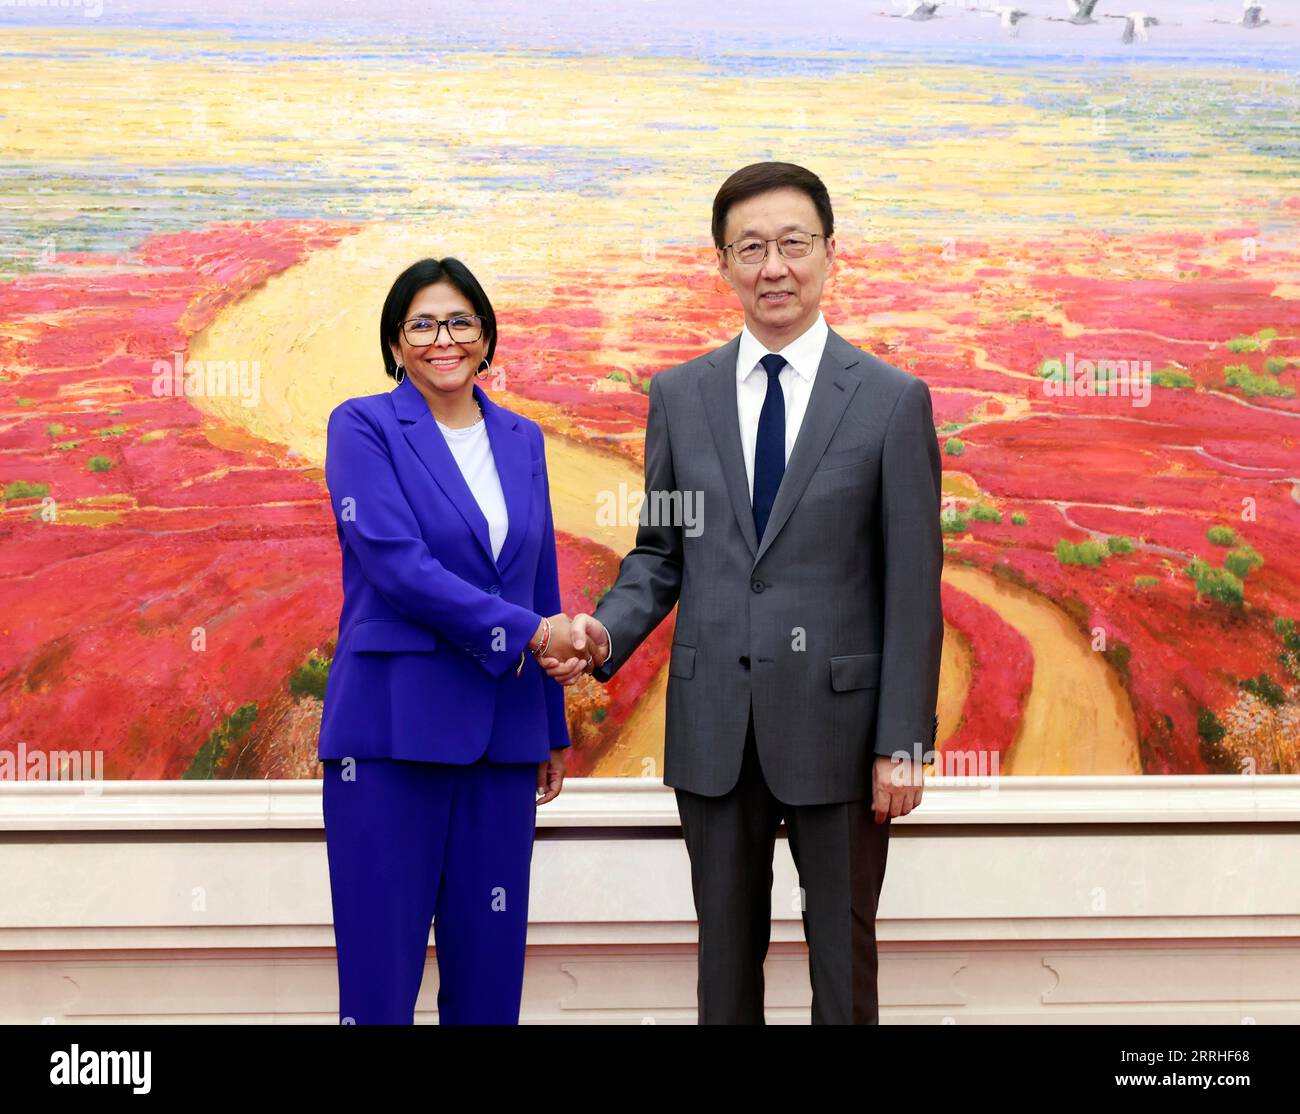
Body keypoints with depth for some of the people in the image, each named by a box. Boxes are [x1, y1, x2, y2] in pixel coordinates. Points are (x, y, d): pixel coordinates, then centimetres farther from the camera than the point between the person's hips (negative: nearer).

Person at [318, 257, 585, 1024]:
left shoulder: (522, 440, 12)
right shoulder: (365, 427, -2)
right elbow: (396, 562, -14)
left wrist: (554, 729, 16)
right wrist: (526, 631, -16)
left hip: (503, 732, 5)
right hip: (395, 724, -4)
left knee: (491, 961, 7)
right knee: (381, 960, -1)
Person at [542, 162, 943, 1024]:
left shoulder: (892, 400, -3)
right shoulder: (679, 395, 6)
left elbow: (913, 584, -5)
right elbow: (659, 551, 11)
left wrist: (904, 743, -8)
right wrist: (607, 633, -9)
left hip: (836, 720, -2)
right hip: (714, 724, 3)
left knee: (844, 953, 8)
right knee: (727, 952, 12)